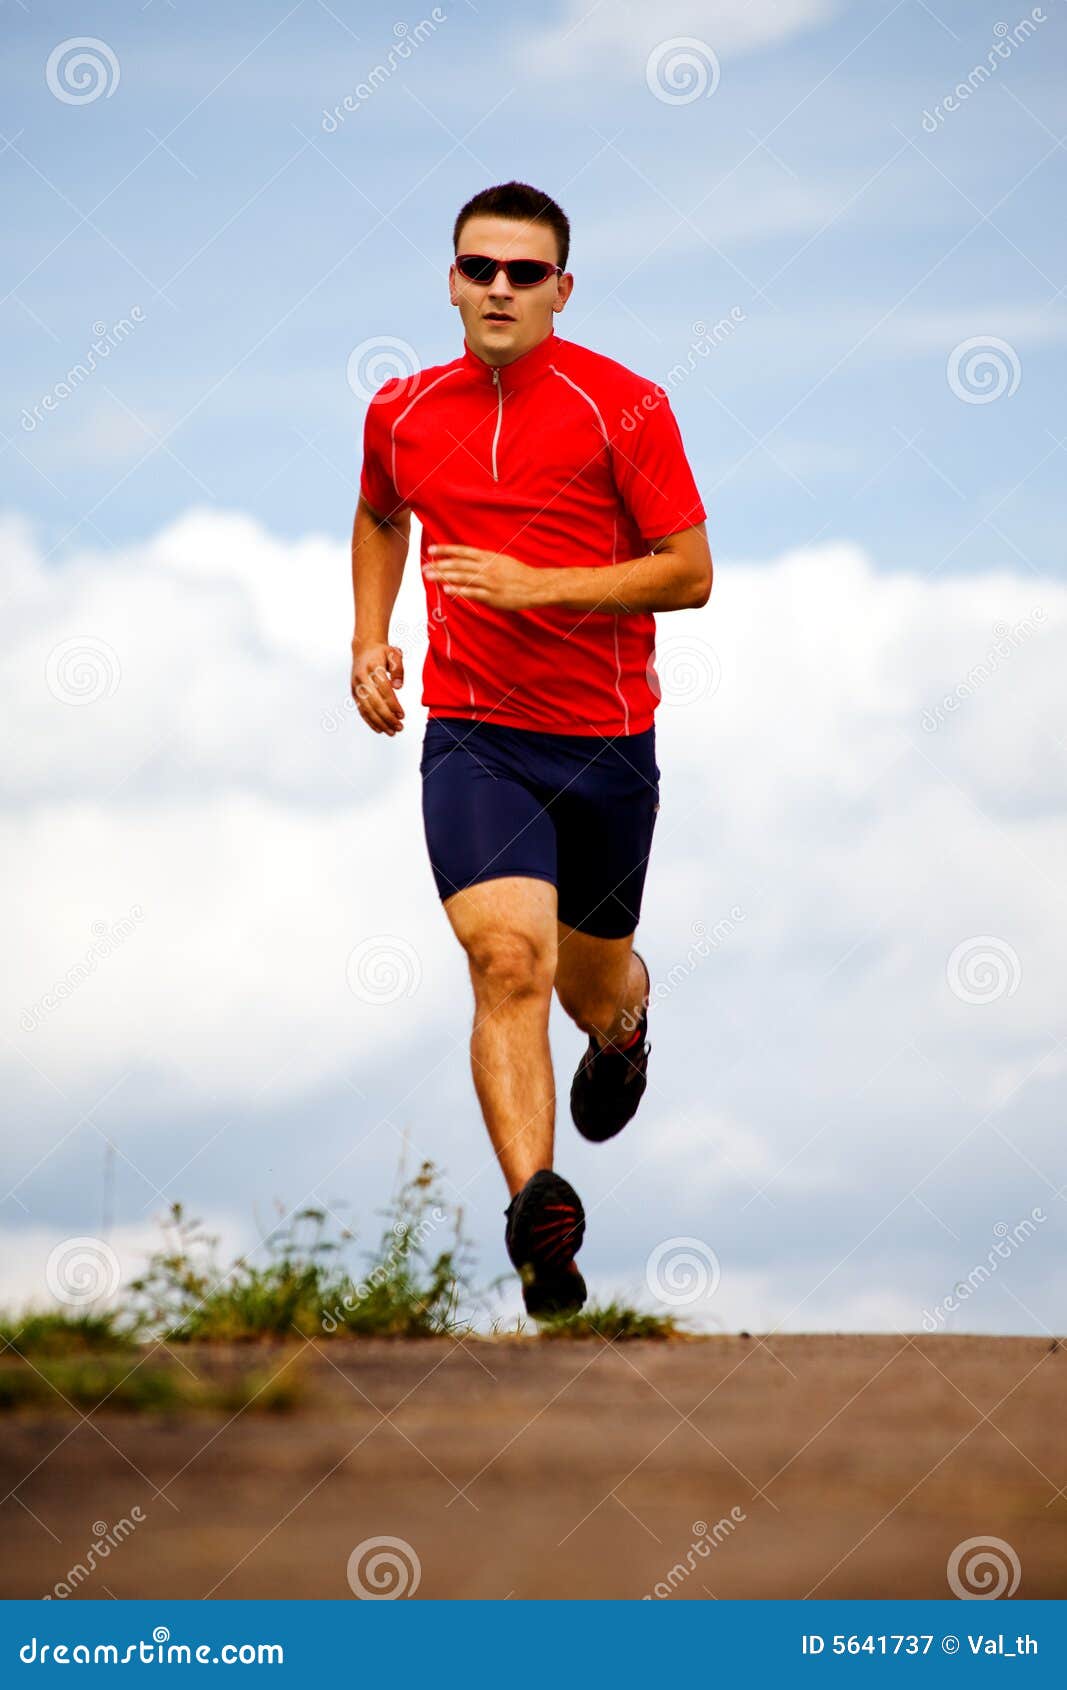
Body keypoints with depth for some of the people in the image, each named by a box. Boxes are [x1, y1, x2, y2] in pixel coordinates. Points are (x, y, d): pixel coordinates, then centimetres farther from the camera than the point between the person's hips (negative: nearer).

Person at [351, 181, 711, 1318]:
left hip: (608, 741, 0)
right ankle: (537, 1205, -33)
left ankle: (624, 1024, 56)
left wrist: (536, 584, -18)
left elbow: (689, 573, -8)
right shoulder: (402, 412, 4)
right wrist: (368, 639, 13)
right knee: (509, 958, -22)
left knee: (591, 984, 18)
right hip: (471, 737, 0)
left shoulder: (623, 406, -7)